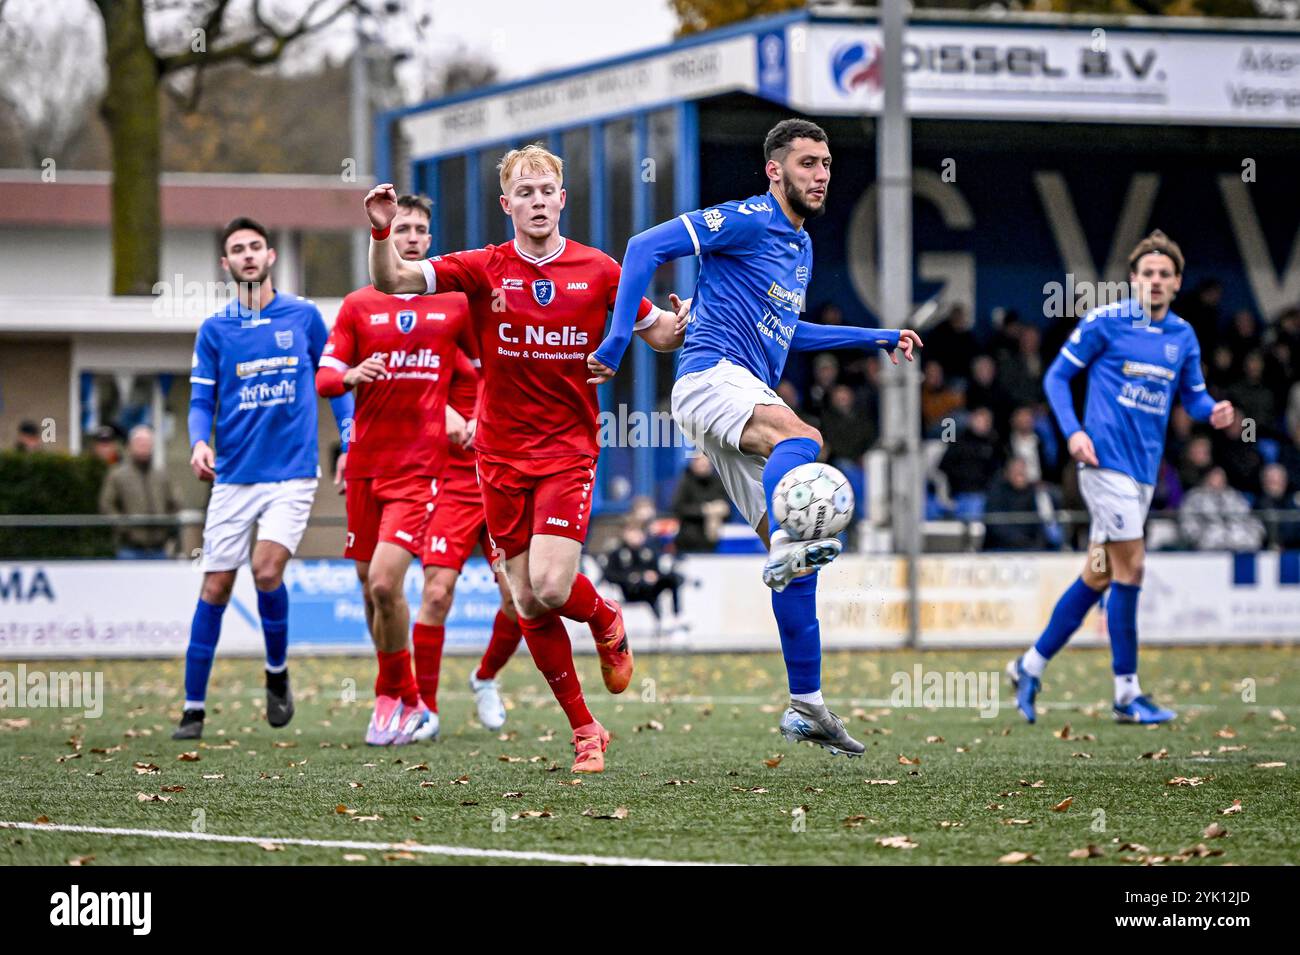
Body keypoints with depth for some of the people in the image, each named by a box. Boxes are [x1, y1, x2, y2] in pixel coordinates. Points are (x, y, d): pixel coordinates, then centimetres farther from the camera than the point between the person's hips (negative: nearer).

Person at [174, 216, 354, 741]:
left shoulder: (303, 316, 3)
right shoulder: (214, 329, 5)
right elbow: (201, 401, 5)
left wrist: (350, 446, 3)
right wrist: (199, 442, -15)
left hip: (292, 471, -2)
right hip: (234, 477, 2)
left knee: (267, 570, -18)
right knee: (215, 586, 0)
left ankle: (278, 672, 8)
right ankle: (193, 707, 8)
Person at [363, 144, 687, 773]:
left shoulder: (598, 271, 0)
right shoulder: (484, 269, 0)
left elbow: (662, 335, 8)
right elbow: (393, 282, -7)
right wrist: (381, 231, -25)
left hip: (569, 450, -2)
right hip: (501, 455, 2)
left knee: (550, 587, -18)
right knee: (528, 604, 1)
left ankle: (605, 621, 19)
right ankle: (583, 730, 14)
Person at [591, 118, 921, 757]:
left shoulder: (801, 248, 22)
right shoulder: (748, 221, -5)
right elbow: (646, 248, -12)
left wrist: (878, 339, 38)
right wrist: (618, 339, -19)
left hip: (748, 393, 8)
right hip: (710, 375, -8)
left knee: (794, 560, 4)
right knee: (801, 439, -39)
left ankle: (806, 707, 6)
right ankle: (788, 547, -59)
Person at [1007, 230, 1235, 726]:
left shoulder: (1183, 336, 10)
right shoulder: (1104, 322, -6)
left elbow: (1192, 394, 18)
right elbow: (1057, 375, -1)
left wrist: (1213, 411, -6)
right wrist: (1073, 431, -14)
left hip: (1144, 469, 7)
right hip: (1106, 459, -7)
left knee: (1098, 575, 10)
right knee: (1130, 565, -11)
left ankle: (1030, 666, 22)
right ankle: (1127, 694, -6)